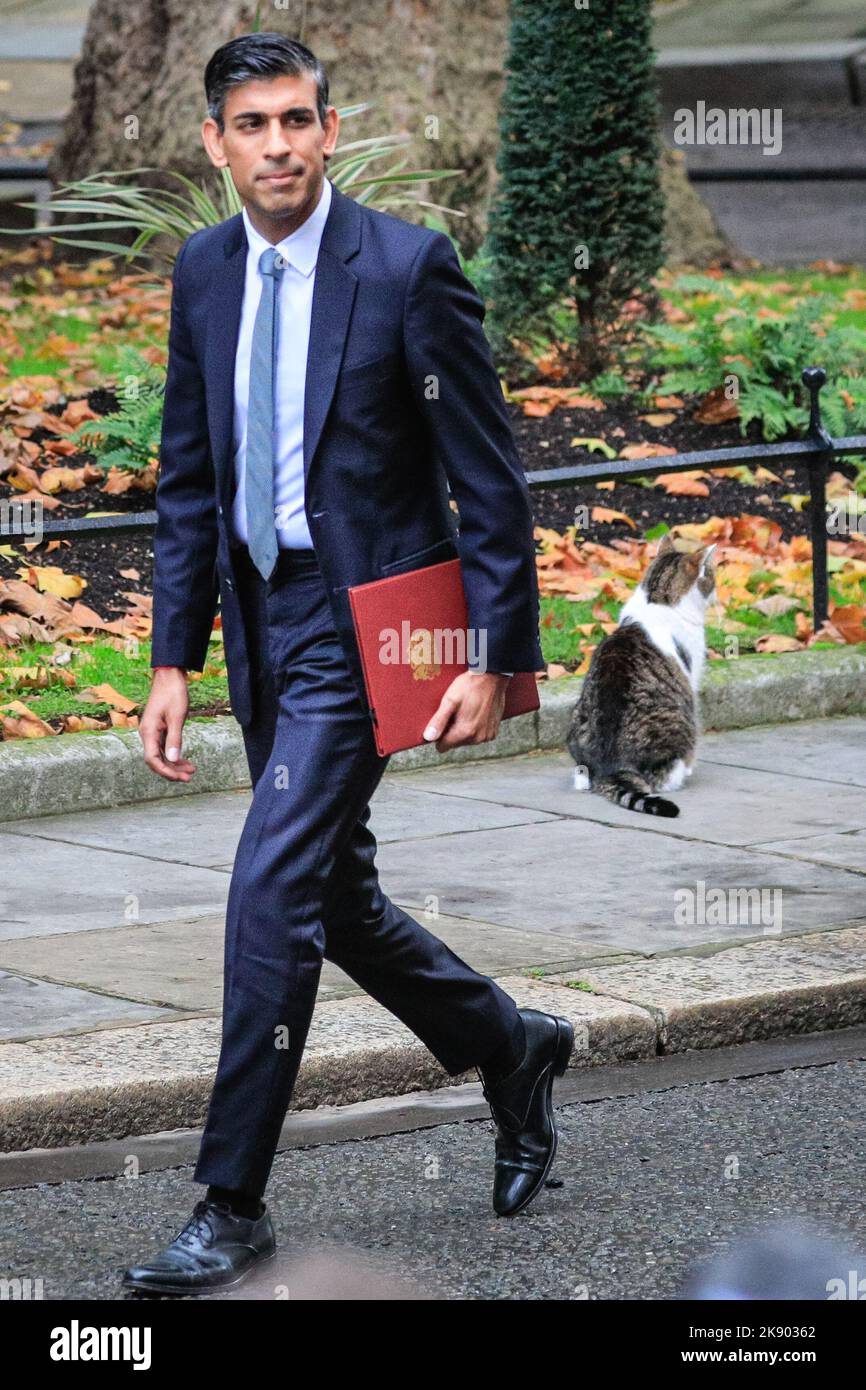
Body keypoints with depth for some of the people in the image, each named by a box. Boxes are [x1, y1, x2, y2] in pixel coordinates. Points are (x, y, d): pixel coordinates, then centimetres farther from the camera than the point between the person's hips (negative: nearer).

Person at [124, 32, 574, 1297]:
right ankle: (512, 1049, 40)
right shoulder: (204, 272, 5)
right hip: (262, 614, 7)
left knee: (273, 885, -14)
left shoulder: (410, 266, -13)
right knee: (332, 895, 15)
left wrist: (496, 657, -14)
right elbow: (189, 482, 12)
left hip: (364, 619, -7)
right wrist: (173, 660, 6)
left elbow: (488, 477, -10)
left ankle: (232, 1204, -6)